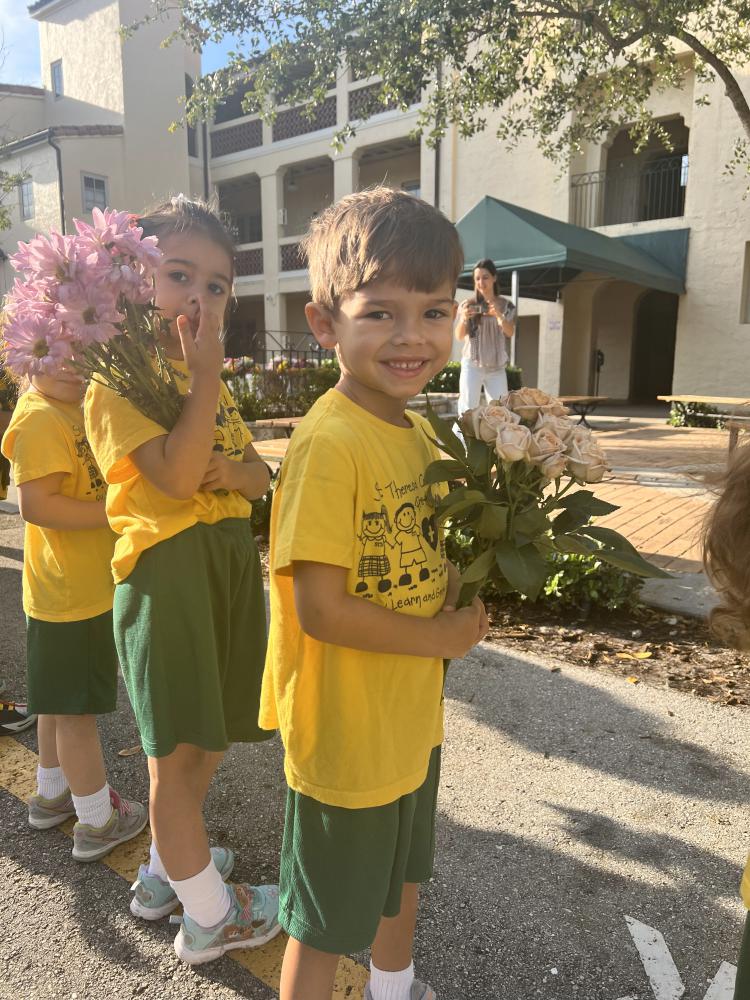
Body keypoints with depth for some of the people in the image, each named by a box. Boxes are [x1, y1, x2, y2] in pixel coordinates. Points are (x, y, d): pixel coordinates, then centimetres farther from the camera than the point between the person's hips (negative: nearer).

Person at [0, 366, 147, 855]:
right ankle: (97, 822, 21)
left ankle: (52, 794, 42)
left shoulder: (74, 410, 10)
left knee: (61, 700, 23)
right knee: (77, 708, 5)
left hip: (86, 587, 10)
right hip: (74, 593, -10)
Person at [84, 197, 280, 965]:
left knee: (209, 737, 19)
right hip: (168, 564, -8)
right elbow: (176, 476, -20)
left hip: (230, 558, 8)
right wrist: (206, 373, -20)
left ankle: (164, 871, 42)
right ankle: (209, 915, 25)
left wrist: (234, 470, -10)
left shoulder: (209, 379, 16)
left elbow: (258, 475, 12)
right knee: (177, 751, 5)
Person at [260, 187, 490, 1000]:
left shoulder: (419, 432, -1)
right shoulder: (329, 441, -26)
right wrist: (444, 637, -17)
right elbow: (319, 606, -27)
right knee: (325, 921, 16)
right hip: (345, 731, -8)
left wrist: (467, 588, -8)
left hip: (412, 716, 9)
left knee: (403, 870, 32)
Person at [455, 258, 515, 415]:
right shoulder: (467, 304, 1)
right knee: (468, 409, -8)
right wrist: (463, 319, -23)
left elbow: (510, 333, -8)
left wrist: (499, 316, -26)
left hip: (497, 367, 2)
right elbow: (459, 336, -2)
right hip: (472, 365, -2)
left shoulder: (506, 305, 5)